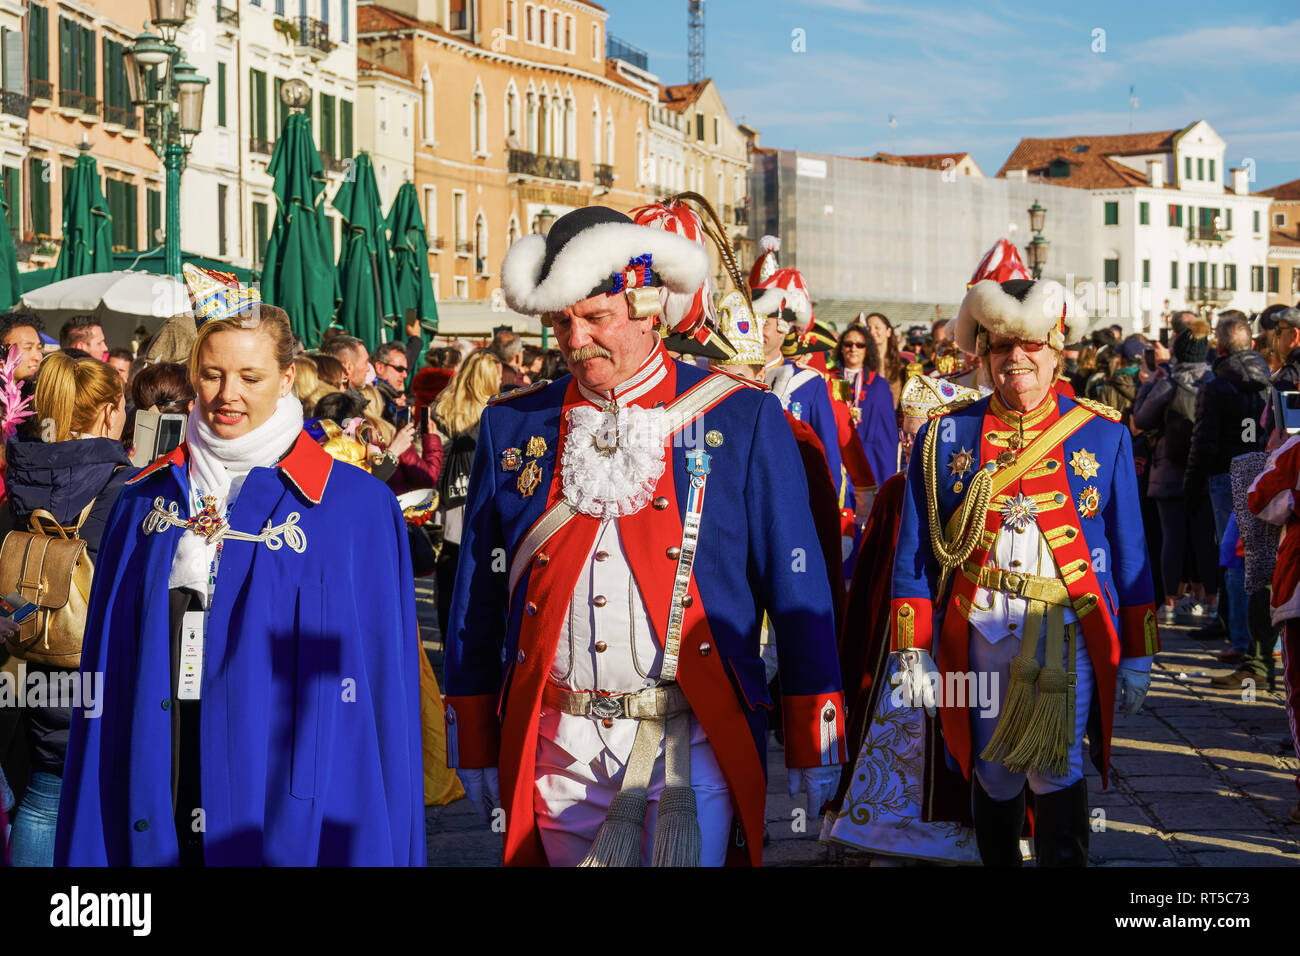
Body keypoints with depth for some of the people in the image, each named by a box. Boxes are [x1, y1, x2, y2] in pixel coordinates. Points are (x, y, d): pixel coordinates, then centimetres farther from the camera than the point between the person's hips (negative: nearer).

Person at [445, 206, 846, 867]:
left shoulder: (742, 419, 0)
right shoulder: (510, 427, 7)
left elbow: (798, 587, 1)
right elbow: (476, 595, 12)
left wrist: (813, 741, 0)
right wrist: (474, 743, 12)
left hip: (691, 741, -3)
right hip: (557, 747, 3)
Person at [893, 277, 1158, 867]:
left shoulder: (1103, 436, 5)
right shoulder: (944, 438, 5)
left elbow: (1129, 553, 7)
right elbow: (914, 553, 6)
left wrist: (1136, 656, 5)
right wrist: (914, 652, 1)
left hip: (1068, 634, -1)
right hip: (981, 635, 1)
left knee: (1057, 770, -11)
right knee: (993, 775, 9)